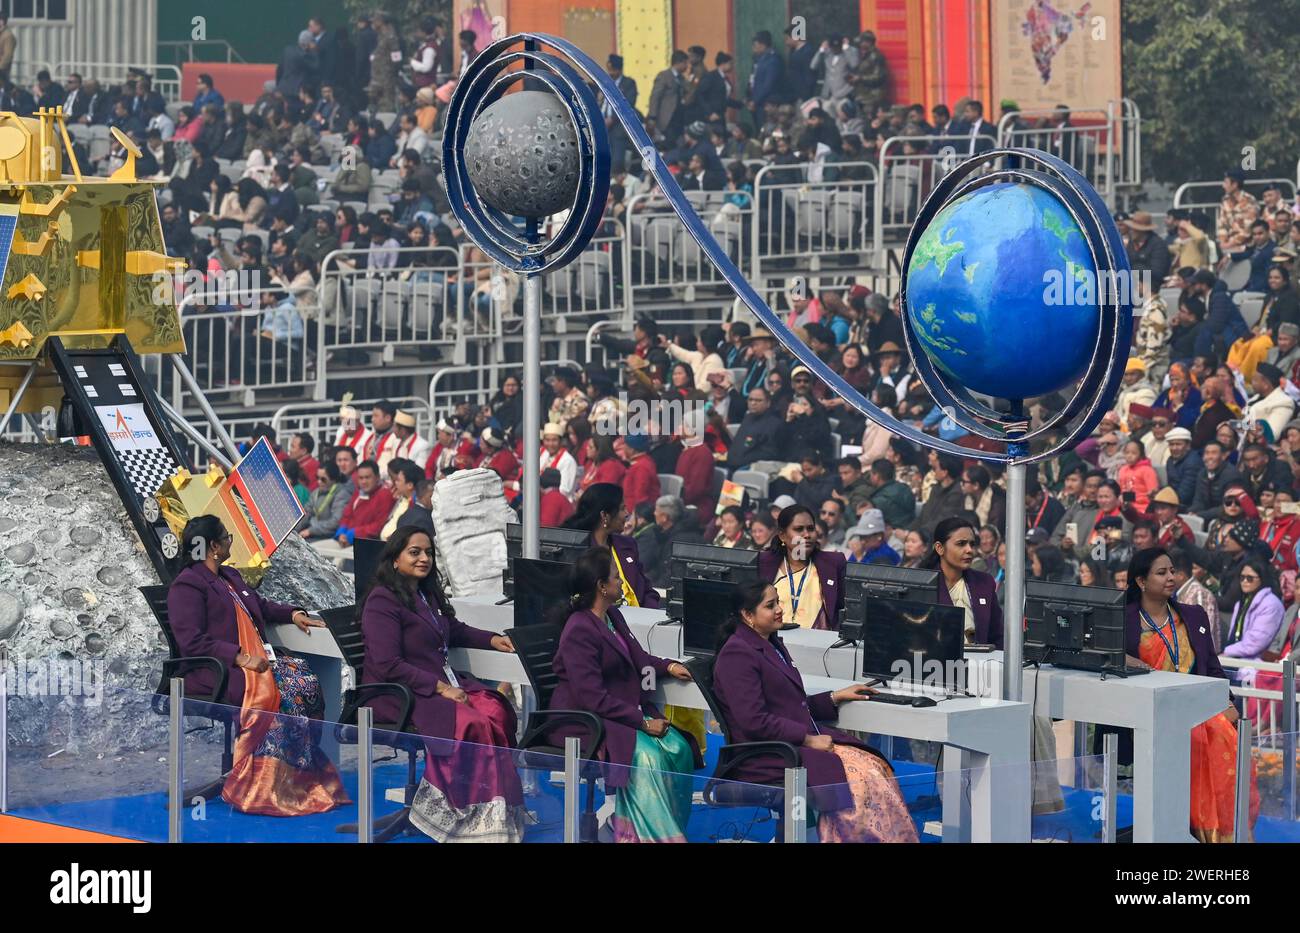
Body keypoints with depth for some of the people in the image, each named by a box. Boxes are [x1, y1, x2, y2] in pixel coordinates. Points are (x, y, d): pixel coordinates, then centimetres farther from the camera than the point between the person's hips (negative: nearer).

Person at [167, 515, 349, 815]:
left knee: (307, 680, -16)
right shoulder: (187, 586, -6)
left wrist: (293, 614, 23)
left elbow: (262, 606, 41)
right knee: (282, 692, -30)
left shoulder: (231, 576, 25)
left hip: (255, 658, 9)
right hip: (215, 670, -9)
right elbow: (191, 641, -16)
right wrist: (239, 657, -21)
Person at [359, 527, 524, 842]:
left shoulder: (426, 594, 20)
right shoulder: (383, 601, -8)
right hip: (399, 696, -8)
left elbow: (453, 630, 39)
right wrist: (440, 688, -18)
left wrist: (491, 639, 22)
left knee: (497, 711, -20)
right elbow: (388, 666, -16)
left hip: (443, 683, 9)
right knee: (472, 724, -31)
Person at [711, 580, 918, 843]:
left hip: (799, 741, 9)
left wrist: (836, 698, 18)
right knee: (851, 777, -27)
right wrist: (808, 740, -16)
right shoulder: (737, 654, -10)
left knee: (875, 767, -14)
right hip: (766, 759, -9)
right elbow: (754, 721, -18)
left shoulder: (772, 645, 21)